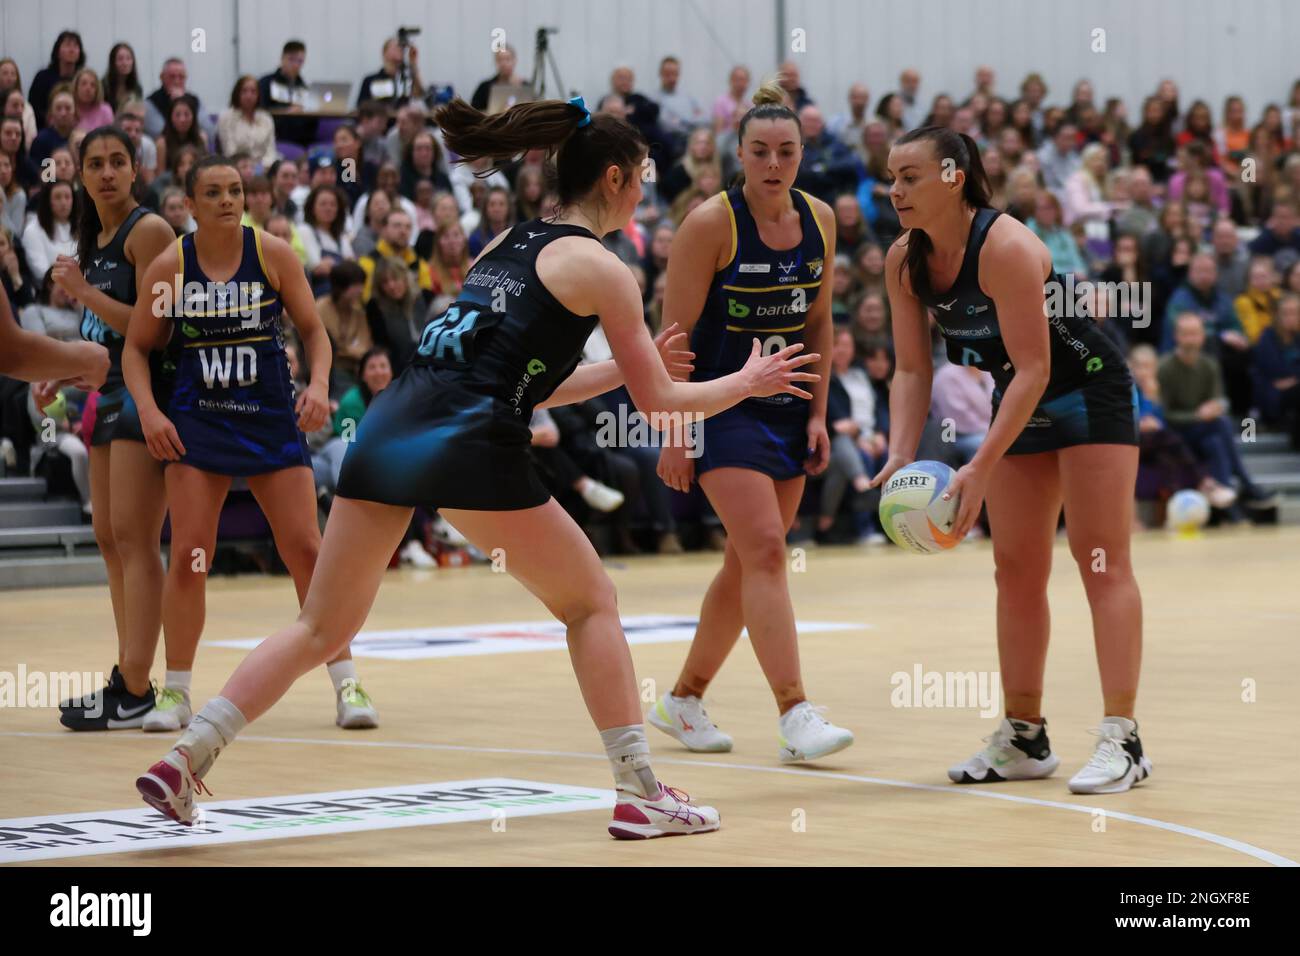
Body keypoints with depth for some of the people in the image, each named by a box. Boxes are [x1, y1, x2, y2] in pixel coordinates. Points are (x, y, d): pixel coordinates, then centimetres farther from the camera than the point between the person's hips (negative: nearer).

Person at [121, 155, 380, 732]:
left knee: (306, 550, -4)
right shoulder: (169, 267, -5)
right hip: (197, 421, 0)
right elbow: (137, 347, 4)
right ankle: (176, 691, 9)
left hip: (272, 419, 0)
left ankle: (346, 684, 3)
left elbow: (313, 330, 2)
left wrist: (319, 385, -16)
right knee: (188, 557, -5)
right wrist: (148, 410, -11)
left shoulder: (273, 255, -6)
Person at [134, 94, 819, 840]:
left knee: (323, 628, 13)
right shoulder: (600, 268, 4)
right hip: (468, 444, -6)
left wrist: (624, 367, 39)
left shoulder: (510, 244, 25)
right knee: (592, 602, 11)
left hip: (390, 423, 6)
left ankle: (185, 758, 3)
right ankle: (639, 795, 9)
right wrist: (746, 384, 24)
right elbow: (661, 401, 9)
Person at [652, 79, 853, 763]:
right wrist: (675, 435, -15)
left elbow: (818, 322, 12)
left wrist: (817, 415, 6)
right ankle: (794, 716, -20)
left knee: (748, 562, 10)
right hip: (722, 405, -6)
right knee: (764, 550, -17)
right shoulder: (711, 224, -14)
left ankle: (684, 699, 24)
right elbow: (675, 333, -12)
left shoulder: (819, 220, 2)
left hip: (787, 408, 6)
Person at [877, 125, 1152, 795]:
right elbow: (912, 369, -2)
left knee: (1101, 564, -11)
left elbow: (1034, 367, -30)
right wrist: (900, 457, -18)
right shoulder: (904, 262, -7)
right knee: (1016, 571, 7)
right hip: (1020, 407, 8)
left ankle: (1121, 740, -14)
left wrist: (979, 469, -34)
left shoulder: (1005, 249, -29)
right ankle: (1024, 737, 14)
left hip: (1089, 396, -8)